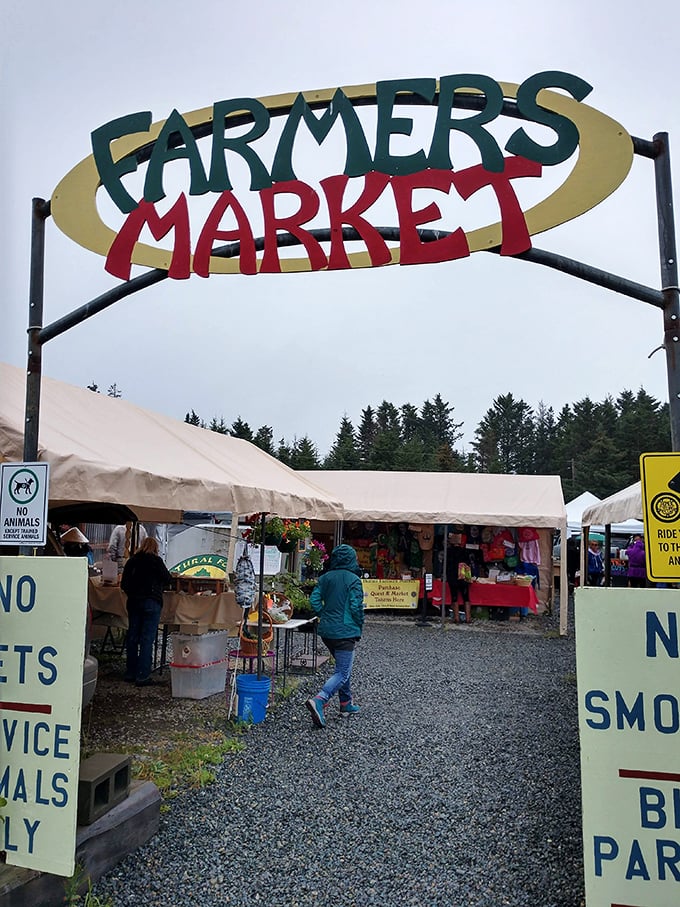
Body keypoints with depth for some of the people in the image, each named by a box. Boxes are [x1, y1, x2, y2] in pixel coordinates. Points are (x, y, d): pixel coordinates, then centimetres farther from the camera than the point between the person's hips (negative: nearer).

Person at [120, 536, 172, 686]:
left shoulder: (132, 561, 7)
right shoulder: (155, 560, -6)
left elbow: (123, 584, 9)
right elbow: (168, 580, -3)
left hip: (133, 602, 5)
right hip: (151, 602, -5)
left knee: (132, 638, 12)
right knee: (147, 639, -3)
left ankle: (130, 673, 20)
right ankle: (143, 676, -3)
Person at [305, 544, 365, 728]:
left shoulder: (325, 578, 5)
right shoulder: (353, 580, -12)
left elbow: (314, 599, 1)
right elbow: (356, 607, -15)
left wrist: (325, 616, 13)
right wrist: (359, 627, 1)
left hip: (326, 631, 7)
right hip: (345, 632, -7)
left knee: (343, 667, 24)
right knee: (342, 673, -4)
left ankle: (346, 704, 32)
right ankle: (319, 700, -23)